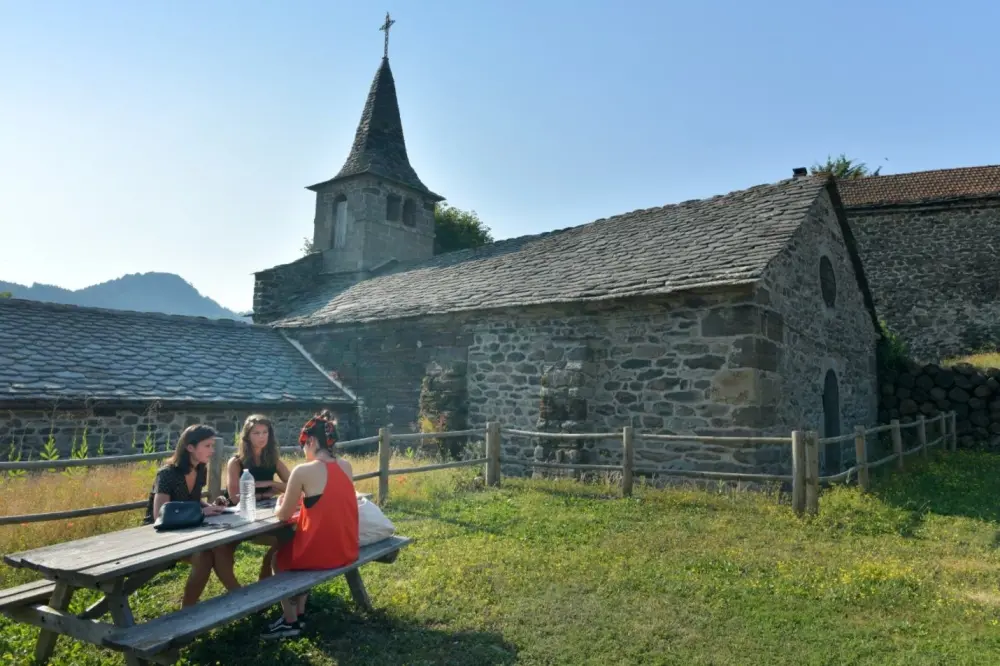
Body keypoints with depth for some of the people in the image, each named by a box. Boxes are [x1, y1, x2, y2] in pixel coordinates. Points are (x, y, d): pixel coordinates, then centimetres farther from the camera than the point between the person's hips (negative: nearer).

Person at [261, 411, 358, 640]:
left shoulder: (303, 471, -15)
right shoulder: (346, 466, 2)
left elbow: (283, 515, -4)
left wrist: (278, 506, 17)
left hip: (319, 554, -6)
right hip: (347, 551, 6)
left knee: (279, 556, 26)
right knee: (292, 547, 33)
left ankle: (290, 621, 30)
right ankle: (299, 613, 37)